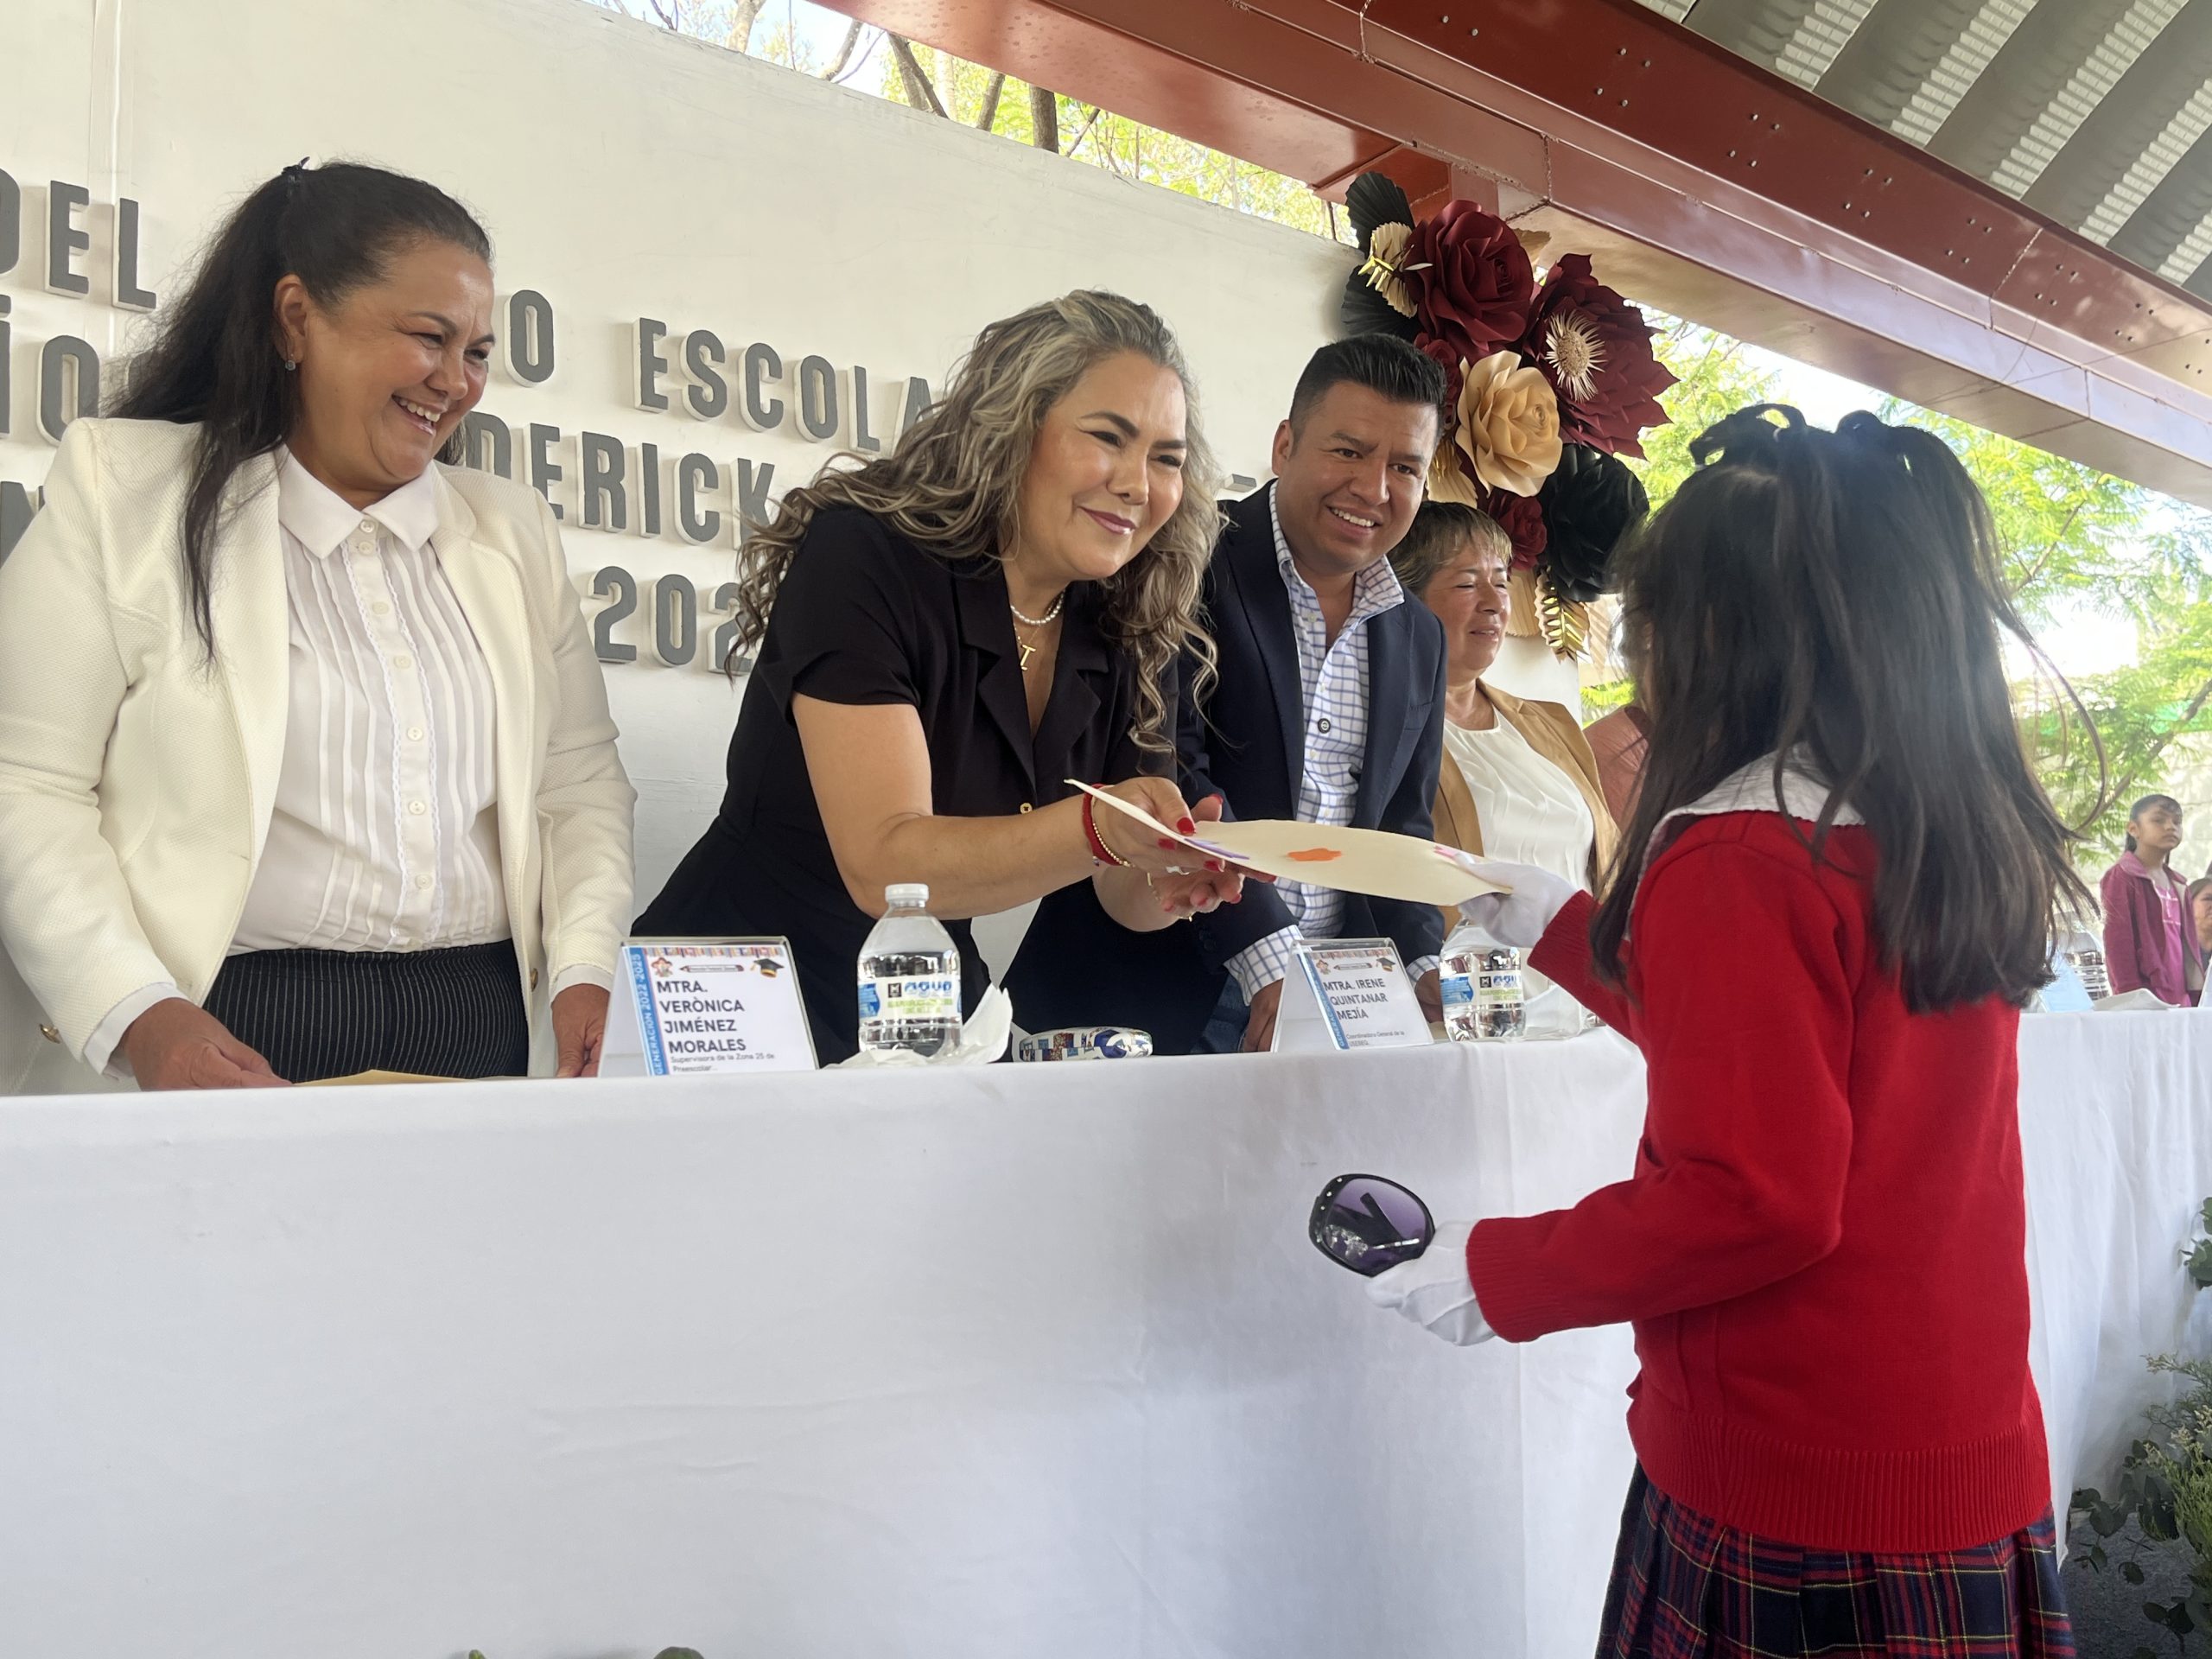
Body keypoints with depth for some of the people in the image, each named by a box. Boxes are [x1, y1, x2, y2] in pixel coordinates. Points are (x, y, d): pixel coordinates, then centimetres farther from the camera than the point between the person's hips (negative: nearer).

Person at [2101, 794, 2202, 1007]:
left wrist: (2196, 997, 14)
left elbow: (2187, 940, 20)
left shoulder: (2175, 883, 20)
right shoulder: (2120, 878, -4)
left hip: (2181, 1000, 7)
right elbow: (2118, 944, -10)